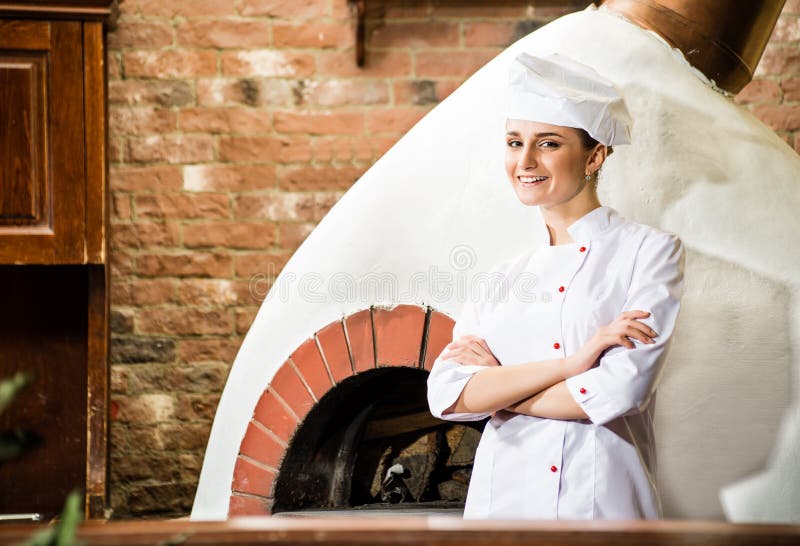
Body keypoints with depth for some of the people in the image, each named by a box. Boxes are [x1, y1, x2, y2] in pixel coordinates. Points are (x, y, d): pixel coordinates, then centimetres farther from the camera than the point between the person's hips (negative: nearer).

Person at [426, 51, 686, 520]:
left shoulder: (649, 251, -2)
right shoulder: (501, 279, 10)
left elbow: (623, 389, -14)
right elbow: (446, 396, -3)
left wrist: (494, 387, -4)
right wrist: (569, 363, -15)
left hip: (603, 504, -3)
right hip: (501, 505, 4)